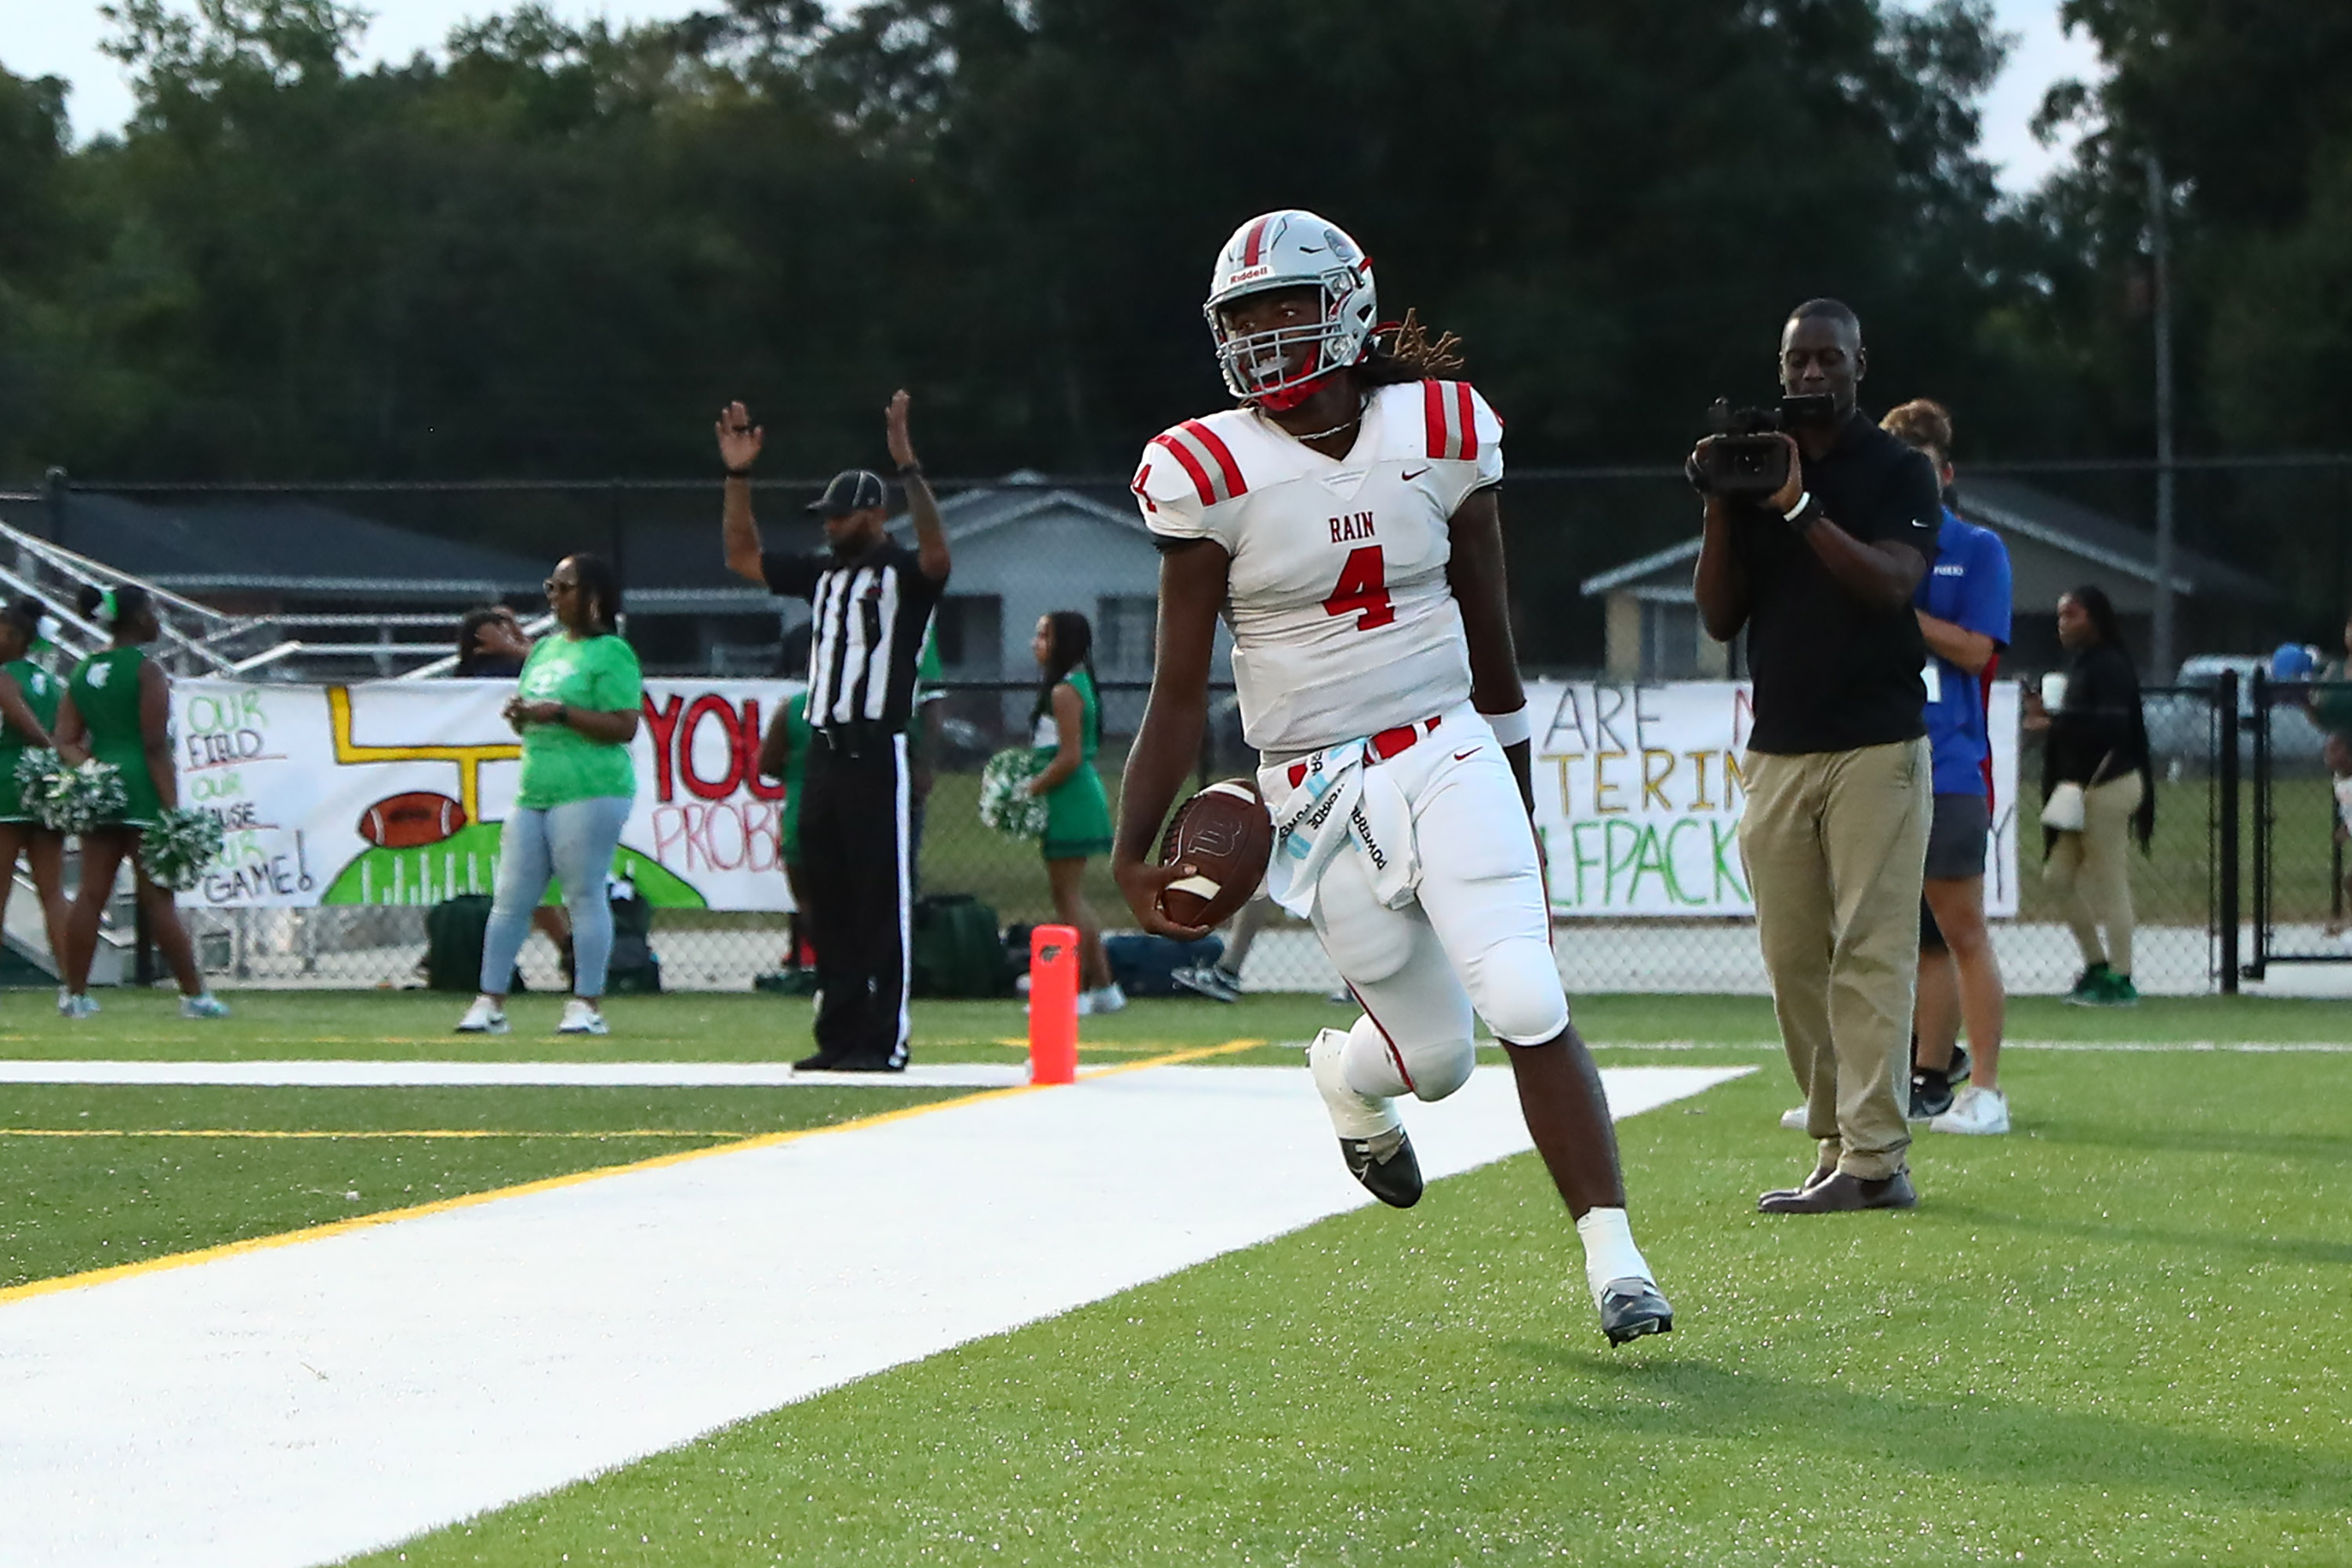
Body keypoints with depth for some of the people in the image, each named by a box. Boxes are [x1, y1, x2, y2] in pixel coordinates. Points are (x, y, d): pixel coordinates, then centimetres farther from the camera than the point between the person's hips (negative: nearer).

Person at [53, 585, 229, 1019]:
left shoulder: (83, 673, 13)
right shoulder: (147, 671, -8)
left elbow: (64, 742, 7)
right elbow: (156, 746, -13)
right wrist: (172, 809, -14)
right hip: (142, 793, -6)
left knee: (91, 895, 6)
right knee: (158, 899, -3)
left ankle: (75, 995, 5)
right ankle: (194, 995, 1)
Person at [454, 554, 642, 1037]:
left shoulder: (612, 653, -5)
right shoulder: (545, 649, 20)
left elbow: (624, 727, -13)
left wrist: (560, 713, -17)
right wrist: (518, 715, 5)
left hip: (588, 793, -8)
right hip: (533, 792, 8)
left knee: (585, 896, -7)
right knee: (510, 900, 5)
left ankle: (588, 1005, -2)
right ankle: (490, 1003, 7)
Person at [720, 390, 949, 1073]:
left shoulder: (903, 573, -4)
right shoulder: (823, 572, 18)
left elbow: (937, 554, -27)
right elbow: (742, 556, 22)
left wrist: (908, 469, -34)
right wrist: (739, 478, 12)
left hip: (877, 755, -8)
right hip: (824, 753, 8)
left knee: (882, 902, -6)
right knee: (828, 901, 9)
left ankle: (885, 1040, -5)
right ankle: (840, 1035, 14)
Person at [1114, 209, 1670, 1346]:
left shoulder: (1438, 434, 0)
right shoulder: (1213, 475, -6)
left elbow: (1488, 637, 10)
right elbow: (1179, 691, -2)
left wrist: (1521, 812, 17)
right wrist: (1130, 854, -9)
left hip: (1446, 755, 1)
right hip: (1319, 794, -1)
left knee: (1527, 1005, -17)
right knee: (1436, 1056, 4)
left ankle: (1612, 1257, -10)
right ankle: (1347, 1079, 41)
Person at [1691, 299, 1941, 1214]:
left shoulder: (1899, 472, 3)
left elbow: (1891, 583, -14)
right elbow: (1719, 618, 10)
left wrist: (1799, 505, -17)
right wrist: (1721, 509, -3)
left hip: (1876, 743, -5)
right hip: (1778, 749, 5)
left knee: (1872, 953, -11)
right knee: (1792, 959, 2)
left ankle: (1873, 1160, -15)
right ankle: (1837, 1142, 8)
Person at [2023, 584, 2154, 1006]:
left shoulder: (2109, 666, -13)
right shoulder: (2081, 663, 15)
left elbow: (2111, 726, -23)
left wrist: (2055, 722, -23)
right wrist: (2047, 715, 4)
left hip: (2108, 785, -10)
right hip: (2082, 786, 10)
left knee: (2110, 883, -5)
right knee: (2059, 875, 12)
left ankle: (2119, 979, 0)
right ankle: (2097, 965, 20)